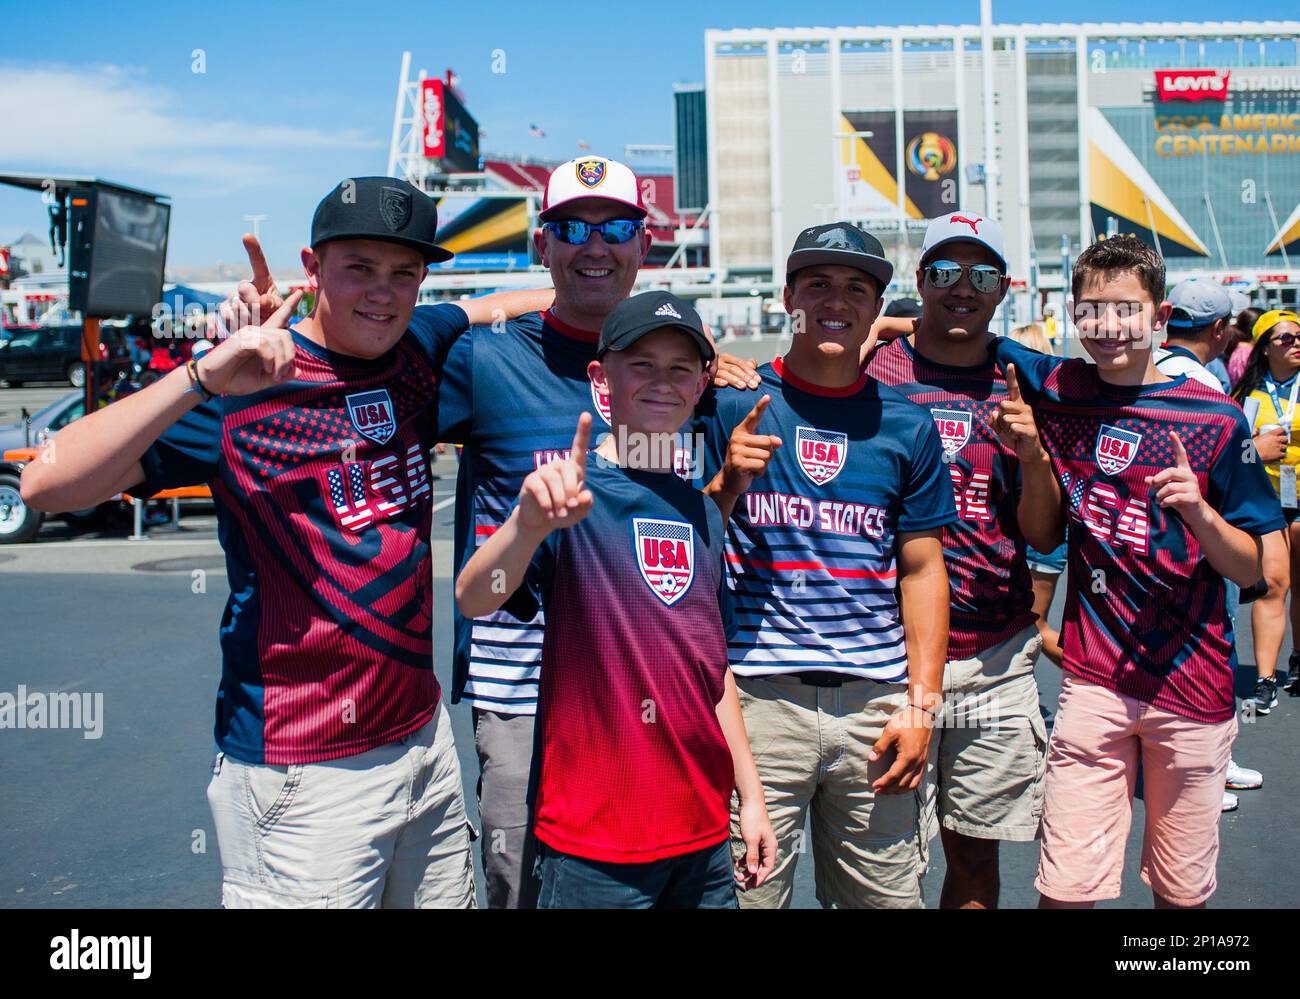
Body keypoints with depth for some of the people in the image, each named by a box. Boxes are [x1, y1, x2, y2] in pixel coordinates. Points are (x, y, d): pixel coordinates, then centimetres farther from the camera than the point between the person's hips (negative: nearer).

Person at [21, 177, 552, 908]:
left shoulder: (419, 351, 5)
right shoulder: (244, 388, -12)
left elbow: (493, 308, 27)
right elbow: (49, 485, -20)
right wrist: (201, 379, -29)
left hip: (423, 733, 6)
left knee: (446, 896, 18)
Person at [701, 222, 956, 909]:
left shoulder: (906, 425, 8)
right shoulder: (731, 406, 3)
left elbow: (922, 571, 8)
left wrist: (922, 705, 2)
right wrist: (727, 485, -14)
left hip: (877, 698, 2)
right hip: (757, 696, -2)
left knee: (888, 894, 9)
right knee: (745, 893, 1)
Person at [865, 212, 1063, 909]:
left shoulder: (1021, 387, 6)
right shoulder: (871, 373, -1)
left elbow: (1046, 535, 5)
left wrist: (1033, 455, -14)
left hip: (994, 660, 3)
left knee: (976, 852, 11)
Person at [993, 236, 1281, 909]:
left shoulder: (1214, 418, -5)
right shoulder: (1055, 388, 1)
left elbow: (1250, 570, -2)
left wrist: (1200, 513, -21)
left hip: (1193, 684, -1)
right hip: (1095, 680, 1)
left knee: (1182, 890, 11)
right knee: (1064, 889, -2)